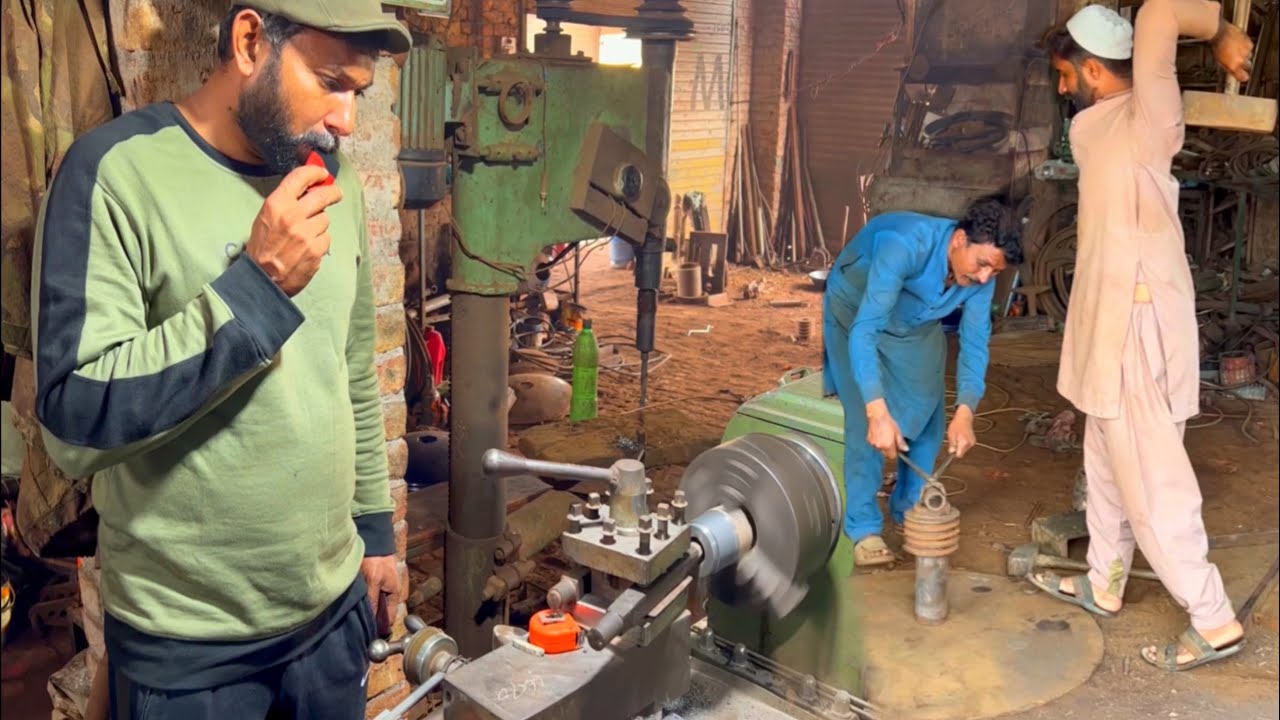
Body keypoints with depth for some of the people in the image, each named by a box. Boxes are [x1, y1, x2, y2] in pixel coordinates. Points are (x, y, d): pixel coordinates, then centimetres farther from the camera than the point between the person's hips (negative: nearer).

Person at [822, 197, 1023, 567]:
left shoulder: (981, 274, -24)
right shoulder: (904, 246, -42)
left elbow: (975, 342, -21)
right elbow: (865, 331, -47)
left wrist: (965, 411, -36)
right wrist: (878, 412, -55)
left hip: (917, 324, 5)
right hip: (855, 311, -5)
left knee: (928, 414, 2)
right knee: (866, 420, -16)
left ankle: (912, 510, 22)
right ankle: (863, 528, -6)